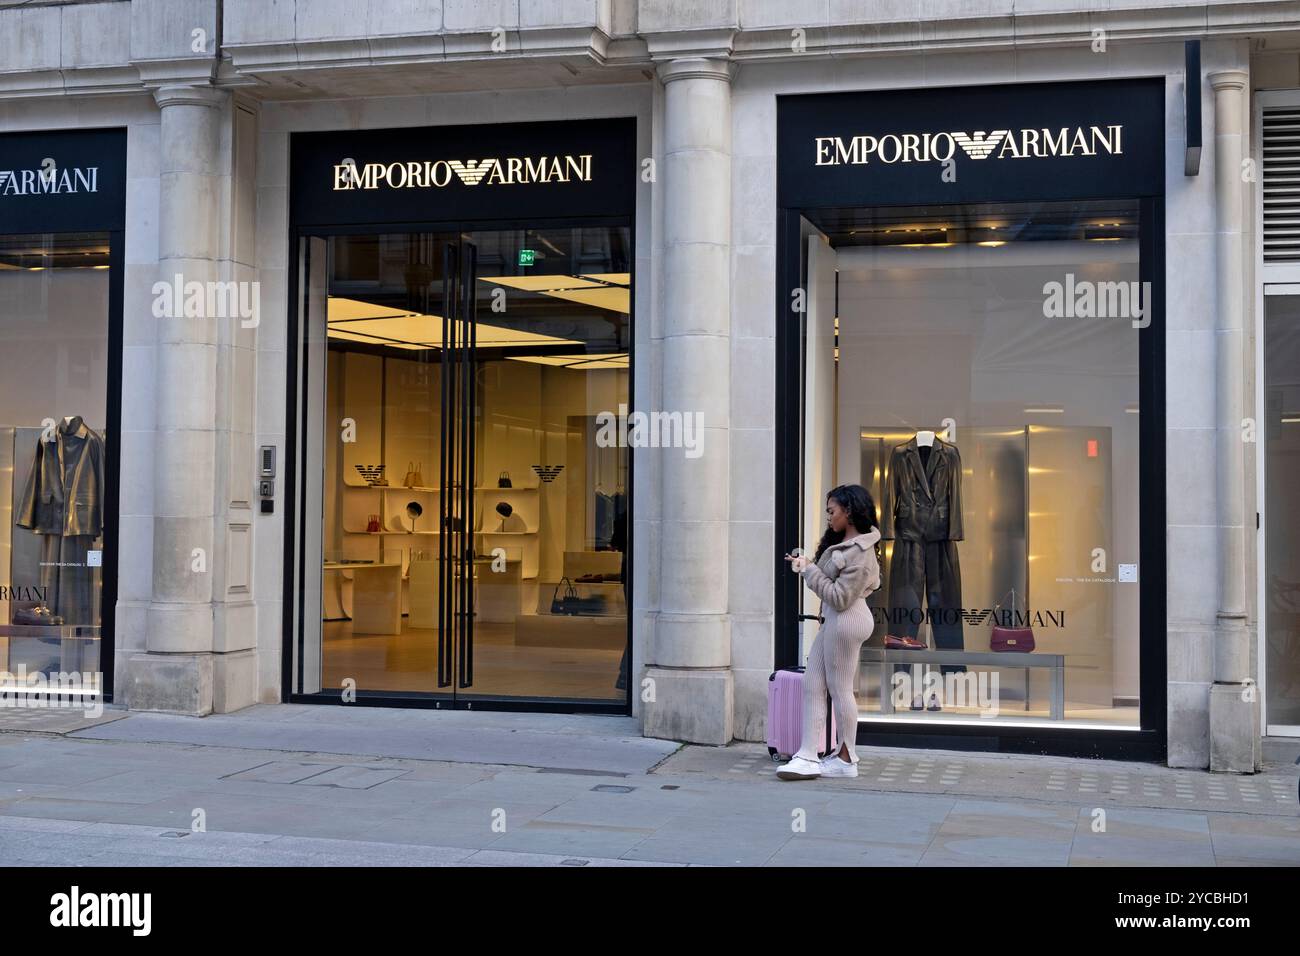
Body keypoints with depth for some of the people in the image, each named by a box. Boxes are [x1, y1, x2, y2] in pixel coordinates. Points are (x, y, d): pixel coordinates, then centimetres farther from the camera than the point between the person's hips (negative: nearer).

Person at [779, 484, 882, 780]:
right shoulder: (842, 542, 11)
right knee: (812, 684, 6)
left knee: (839, 688, 1)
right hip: (833, 620, 10)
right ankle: (808, 756, 6)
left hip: (846, 620, -10)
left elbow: (840, 597, -22)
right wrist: (806, 565, 5)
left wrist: (809, 570, -18)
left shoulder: (860, 553, -20)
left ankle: (846, 759, 15)